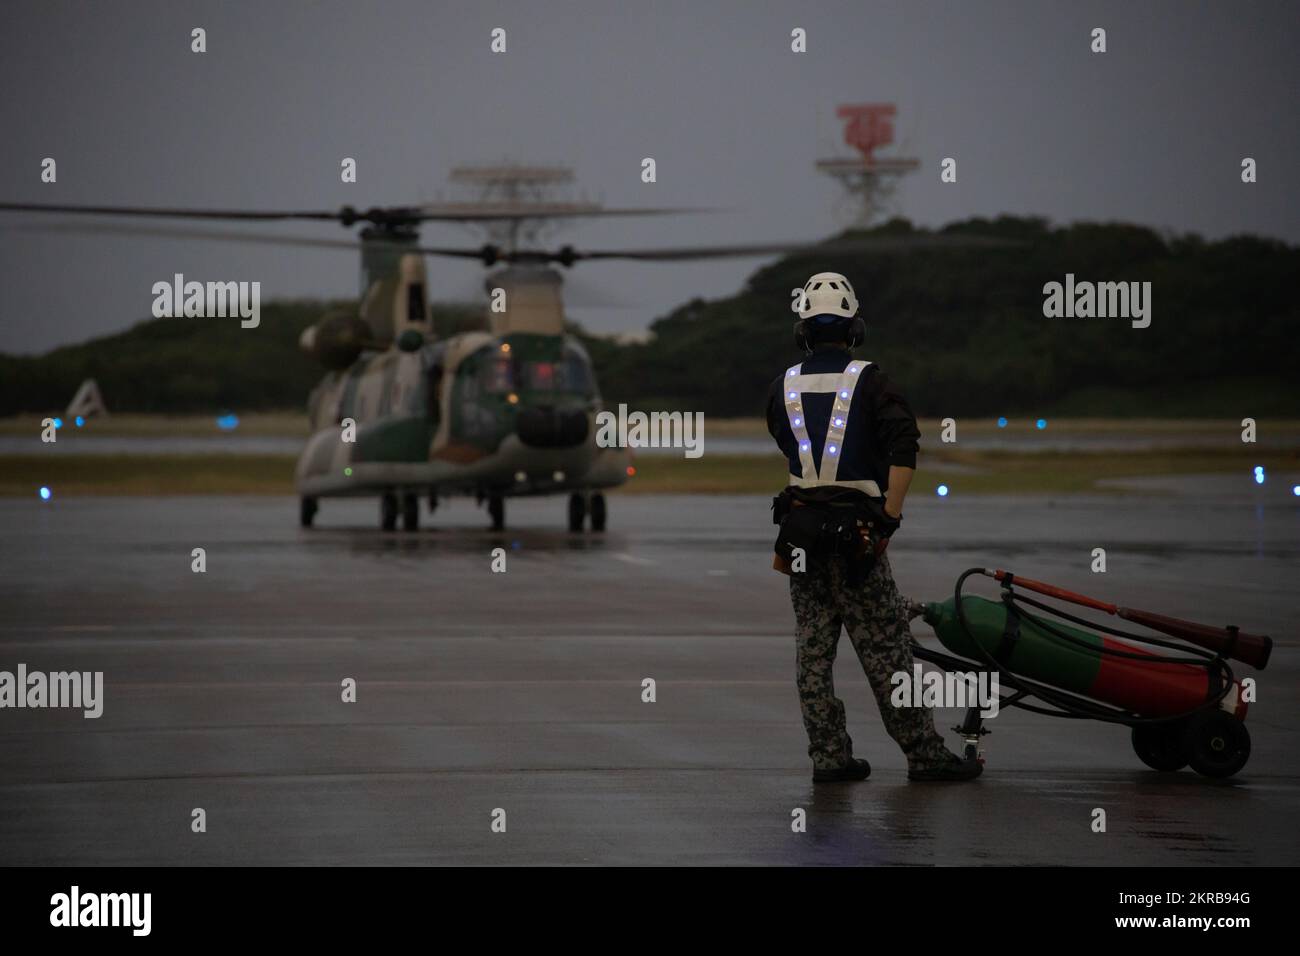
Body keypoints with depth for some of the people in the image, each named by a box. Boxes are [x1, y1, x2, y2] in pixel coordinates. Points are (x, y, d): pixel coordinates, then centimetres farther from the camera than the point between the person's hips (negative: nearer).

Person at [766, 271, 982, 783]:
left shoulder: (784, 387, 8)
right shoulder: (868, 382, -4)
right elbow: (904, 443, -17)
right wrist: (890, 517, -16)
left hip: (800, 524, 4)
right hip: (854, 530, -4)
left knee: (813, 649, 7)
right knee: (886, 650, -2)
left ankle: (828, 756, 6)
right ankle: (924, 754, 0)